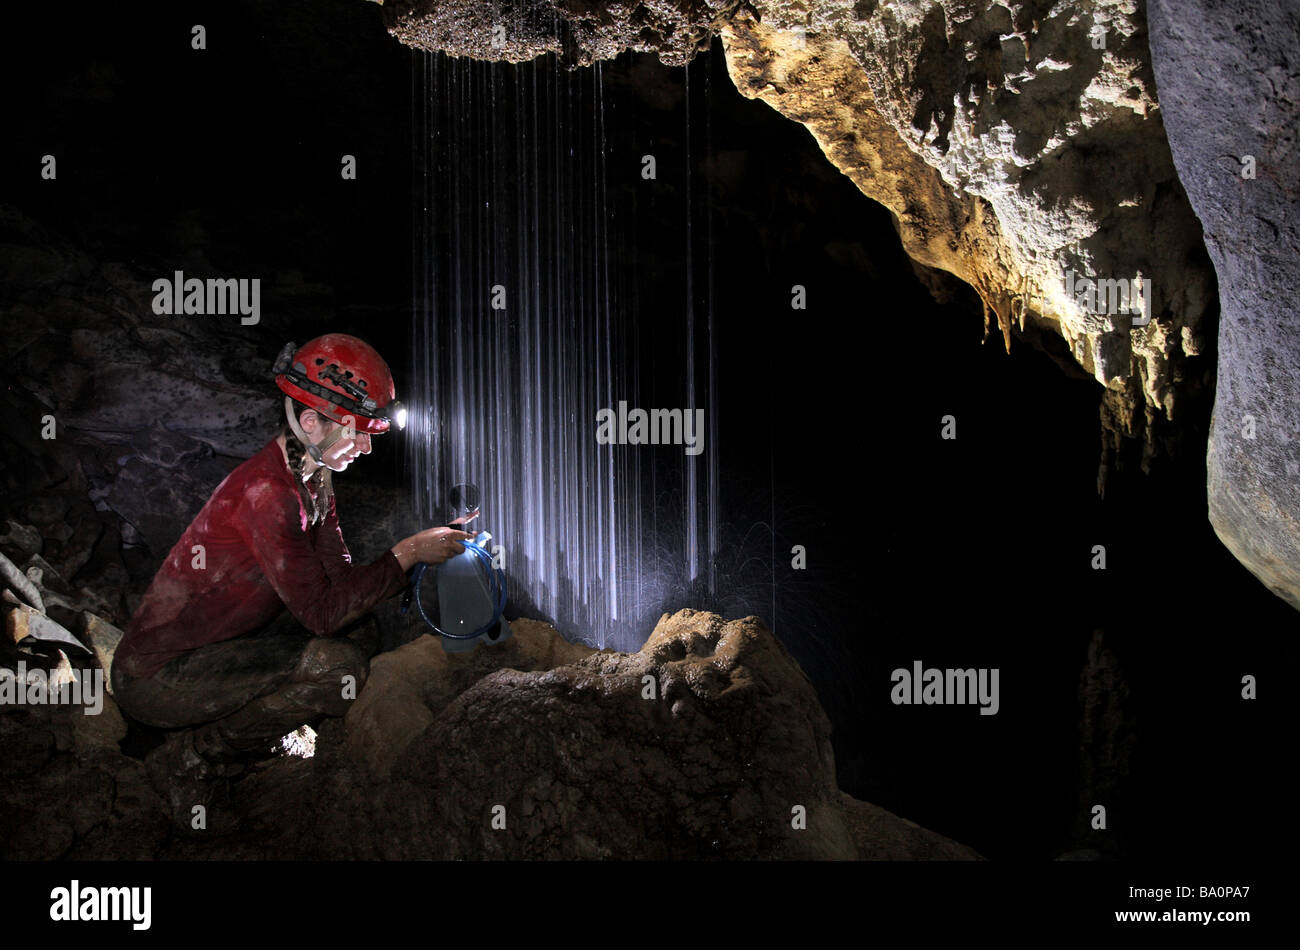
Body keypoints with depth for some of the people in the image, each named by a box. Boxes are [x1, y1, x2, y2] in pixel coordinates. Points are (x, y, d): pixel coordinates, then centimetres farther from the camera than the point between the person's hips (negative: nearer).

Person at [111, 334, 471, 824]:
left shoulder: (314, 479, 5)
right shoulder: (266, 492, -25)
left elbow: (342, 577, 6)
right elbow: (323, 612, -24)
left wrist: (428, 544, -4)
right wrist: (405, 554, -18)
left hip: (210, 650, 10)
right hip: (154, 678, -9)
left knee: (362, 648, 3)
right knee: (339, 668, -23)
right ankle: (190, 757, -6)